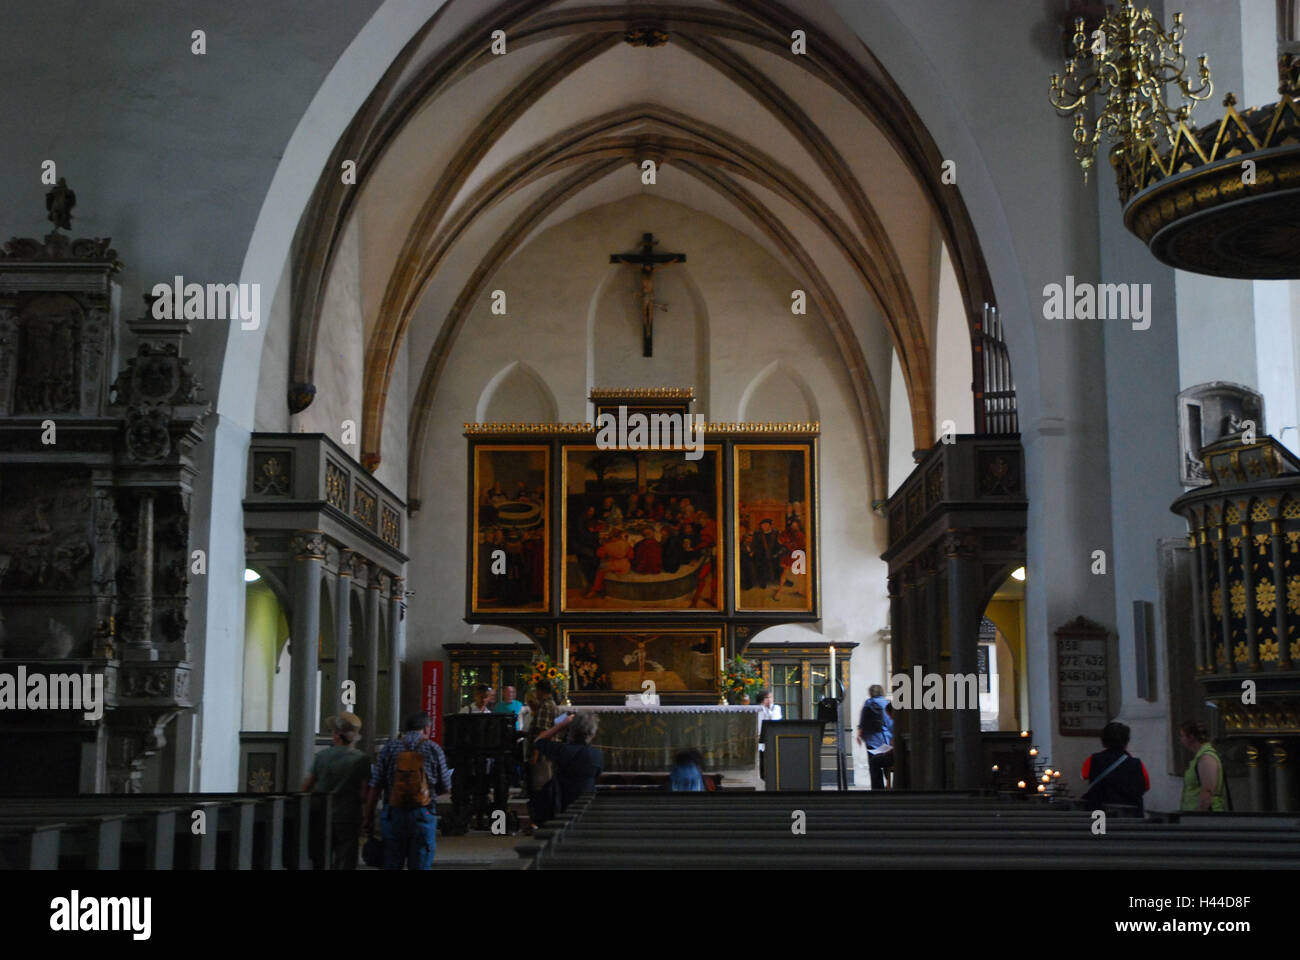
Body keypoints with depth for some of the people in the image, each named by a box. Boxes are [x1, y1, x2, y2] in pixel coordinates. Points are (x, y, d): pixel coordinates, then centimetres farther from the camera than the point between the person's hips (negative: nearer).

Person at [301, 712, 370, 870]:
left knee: (322, 864, 12)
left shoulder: (322, 756, 0)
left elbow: (306, 787, 5)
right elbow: (364, 794, -12)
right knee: (345, 863, 2)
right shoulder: (361, 759, -8)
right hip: (348, 820, -3)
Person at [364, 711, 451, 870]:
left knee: (391, 864, 8)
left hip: (393, 814, 1)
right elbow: (445, 789, 4)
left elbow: (375, 787, -1)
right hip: (423, 815, -1)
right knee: (421, 865, 4)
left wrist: (368, 817, 3)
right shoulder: (433, 749, 0)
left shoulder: (390, 747, 3)